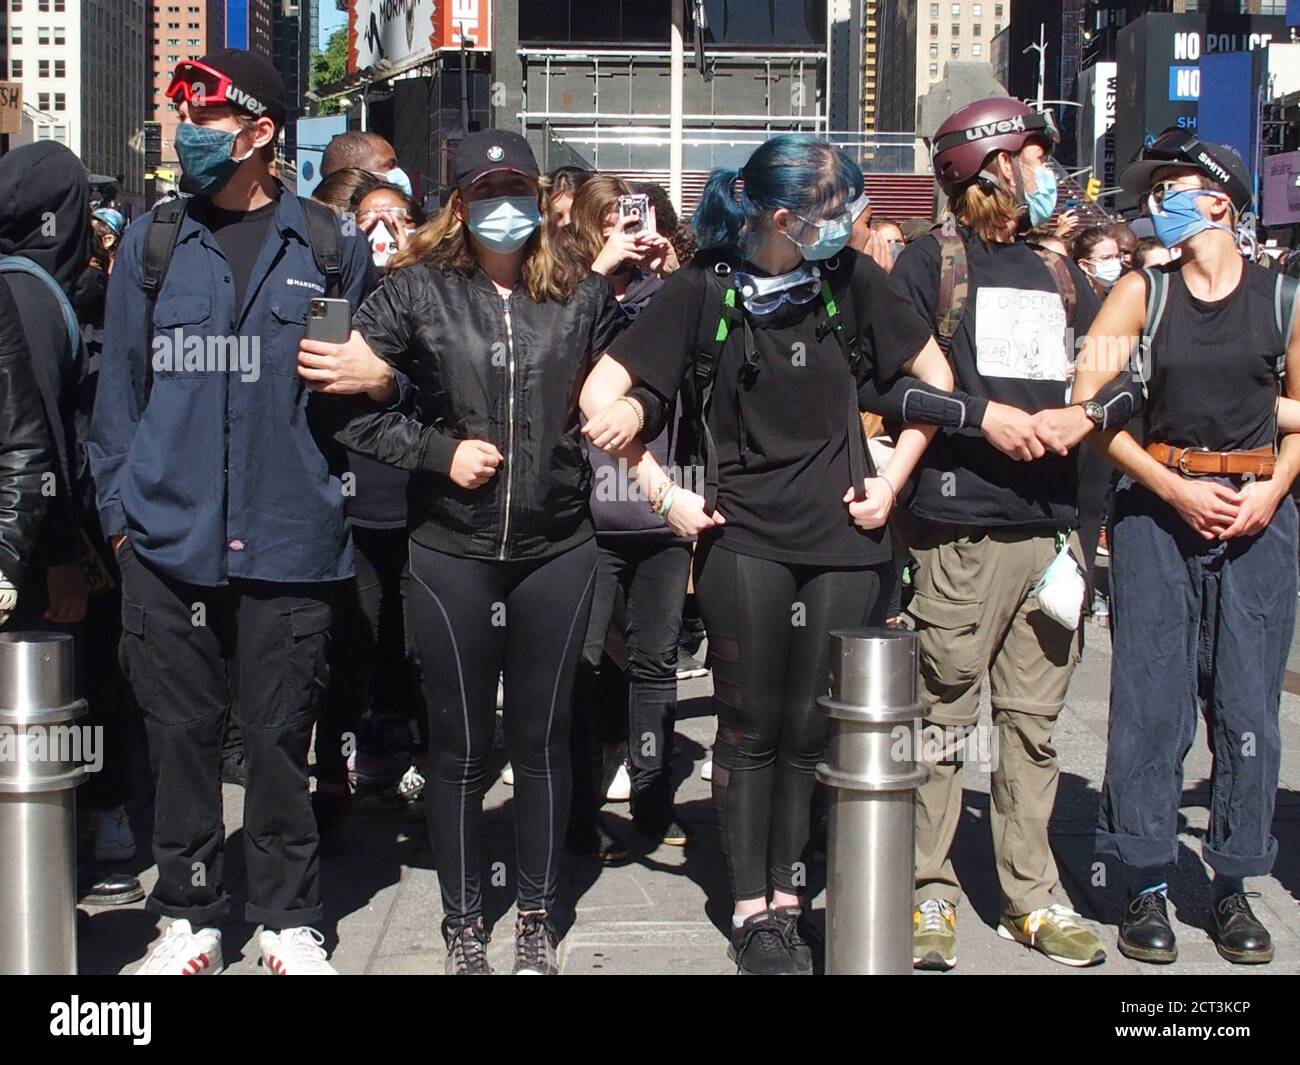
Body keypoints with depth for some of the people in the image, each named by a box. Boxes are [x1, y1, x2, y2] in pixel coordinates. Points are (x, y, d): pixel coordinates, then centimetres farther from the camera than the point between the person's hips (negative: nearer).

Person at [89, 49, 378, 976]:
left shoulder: (329, 249, 6)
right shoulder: (152, 244, 9)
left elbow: (373, 368, 16)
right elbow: (121, 385, 11)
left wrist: (381, 377, -8)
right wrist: (119, 509, 5)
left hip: (289, 541, -1)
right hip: (168, 541, 1)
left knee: (281, 737, 6)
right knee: (181, 734, 7)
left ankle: (289, 919, 21)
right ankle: (189, 916, 22)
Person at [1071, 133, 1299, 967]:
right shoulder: (1143, 290, 2)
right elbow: (1088, 406, -4)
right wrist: (1178, 489, -10)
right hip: (1158, 509, -1)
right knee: (1151, 702, -1)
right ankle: (1147, 888, 10)